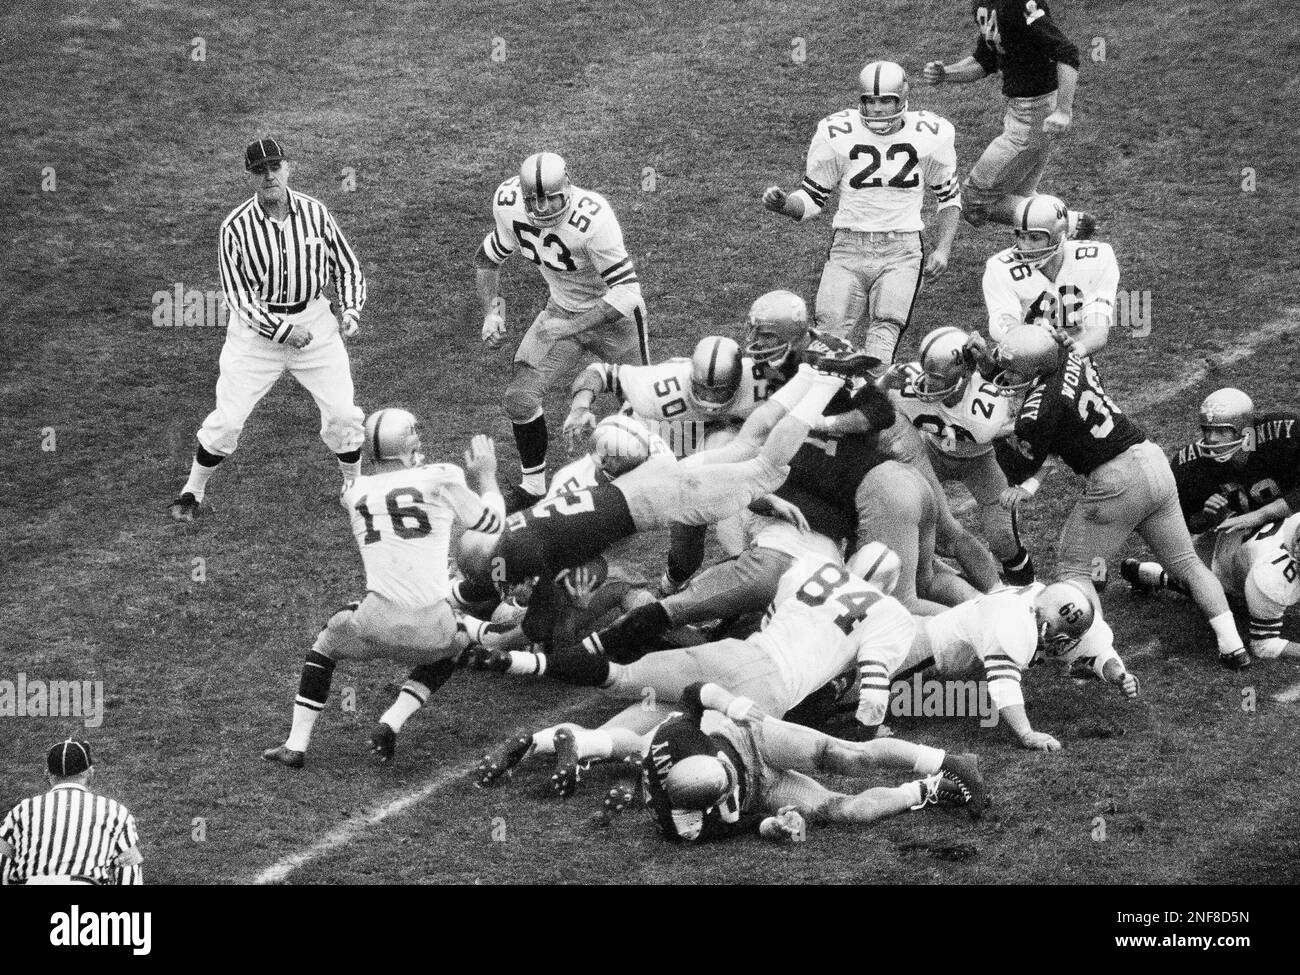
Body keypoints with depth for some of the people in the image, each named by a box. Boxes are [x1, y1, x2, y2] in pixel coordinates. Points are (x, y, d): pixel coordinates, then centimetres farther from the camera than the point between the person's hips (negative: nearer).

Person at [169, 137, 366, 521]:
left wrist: (350, 309, -8)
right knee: (227, 418, -2)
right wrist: (282, 331, -18)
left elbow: (346, 265, 7)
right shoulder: (236, 226, -14)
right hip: (256, 327, -2)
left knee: (342, 413, 0)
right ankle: (193, 493, 16)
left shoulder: (314, 212, -5)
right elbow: (236, 294, -11)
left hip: (314, 320, 2)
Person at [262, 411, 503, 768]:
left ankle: (296, 745, 24)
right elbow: (492, 523, 14)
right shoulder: (441, 478, 2)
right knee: (452, 648, 34)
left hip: (377, 623, 1)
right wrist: (487, 476, 32)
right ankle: (391, 724, 15)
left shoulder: (357, 492, 13)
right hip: (431, 628, -1)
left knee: (325, 644, 31)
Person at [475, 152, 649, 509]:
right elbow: (488, 257, 1)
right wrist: (492, 309, -14)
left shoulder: (592, 218, -36)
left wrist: (569, 328, -38)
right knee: (519, 397, -4)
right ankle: (533, 486, 16)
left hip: (611, 313, -5)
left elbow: (627, 292, -34)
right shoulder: (509, 202, -19)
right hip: (562, 309, 5)